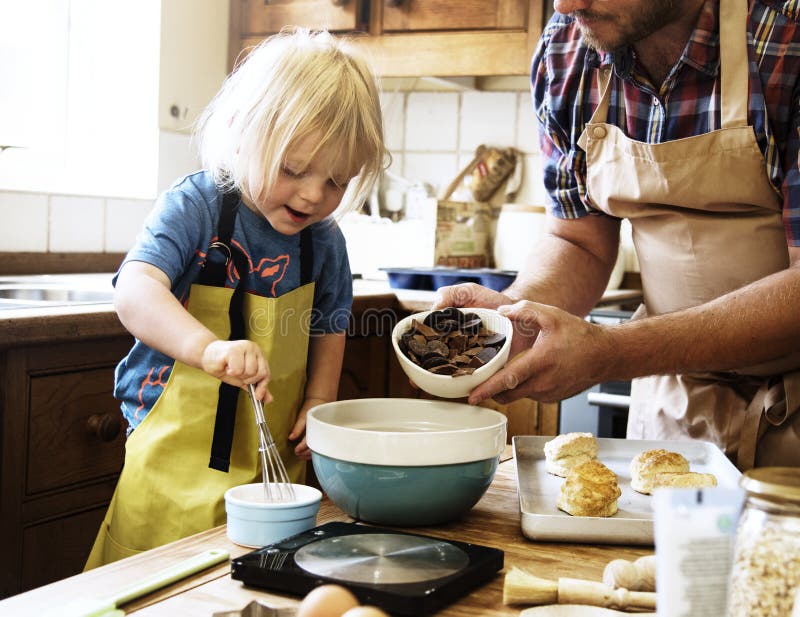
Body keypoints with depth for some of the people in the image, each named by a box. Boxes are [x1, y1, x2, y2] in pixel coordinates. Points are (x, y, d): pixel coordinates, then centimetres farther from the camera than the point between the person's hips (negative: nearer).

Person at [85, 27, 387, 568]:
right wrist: (209, 347, -44)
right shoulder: (194, 208, -13)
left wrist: (320, 400, 1)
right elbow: (136, 290, -28)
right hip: (179, 461, -4)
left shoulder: (325, 240, 1)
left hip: (278, 457, 4)